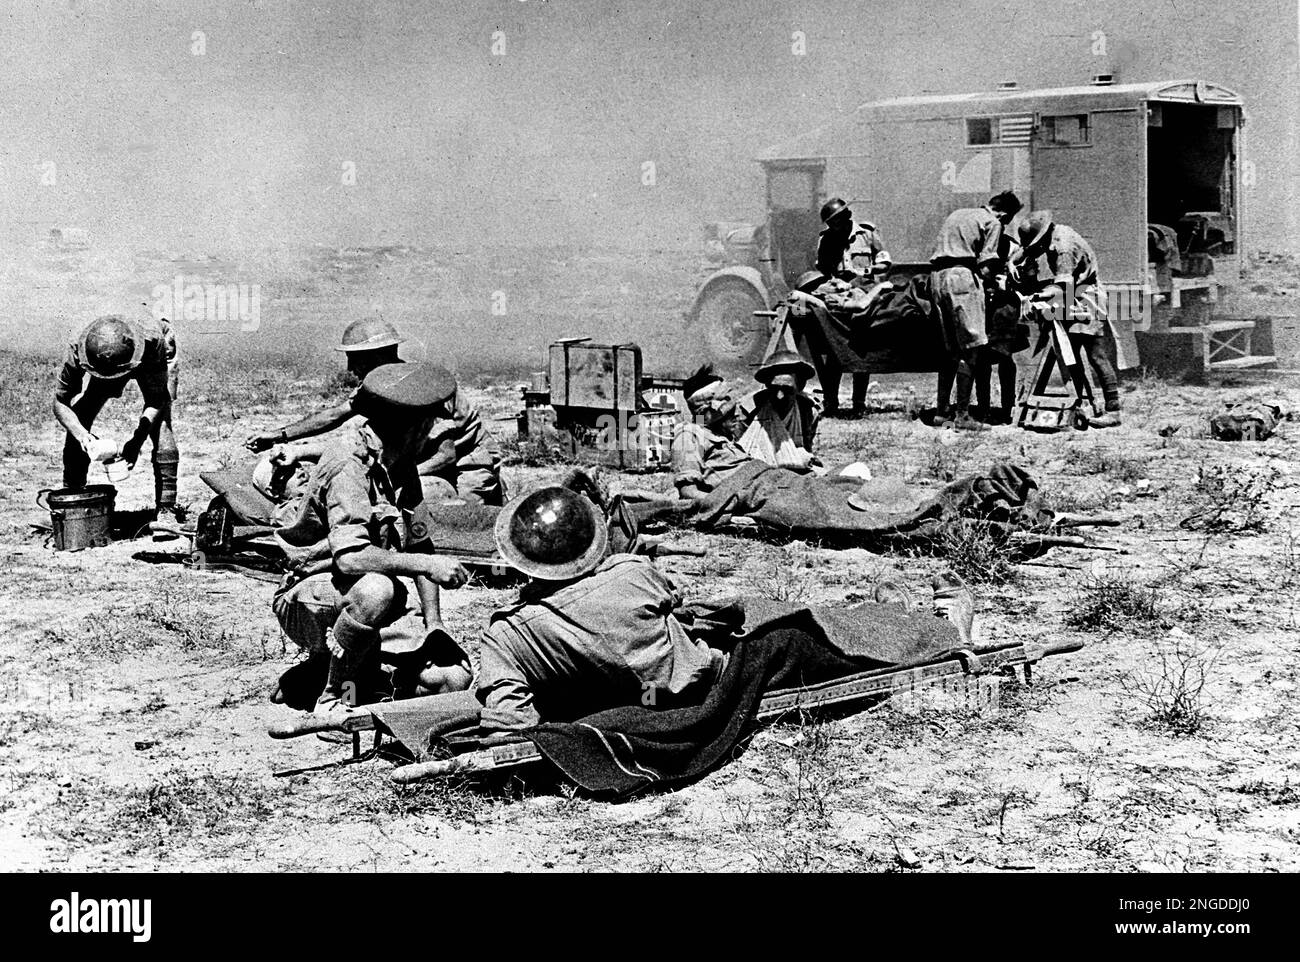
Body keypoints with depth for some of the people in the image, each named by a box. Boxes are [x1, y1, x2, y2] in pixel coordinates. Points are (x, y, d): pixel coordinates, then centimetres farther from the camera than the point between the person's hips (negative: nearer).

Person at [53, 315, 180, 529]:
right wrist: (84, 437, -44)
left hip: (151, 360, -2)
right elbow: (60, 402, -26)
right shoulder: (78, 352, -39)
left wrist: (137, 440, -46)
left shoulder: (152, 341, -45)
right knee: (76, 424, -10)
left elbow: (157, 398, -33)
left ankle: (166, 509, -19)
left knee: (159, 423, -23)